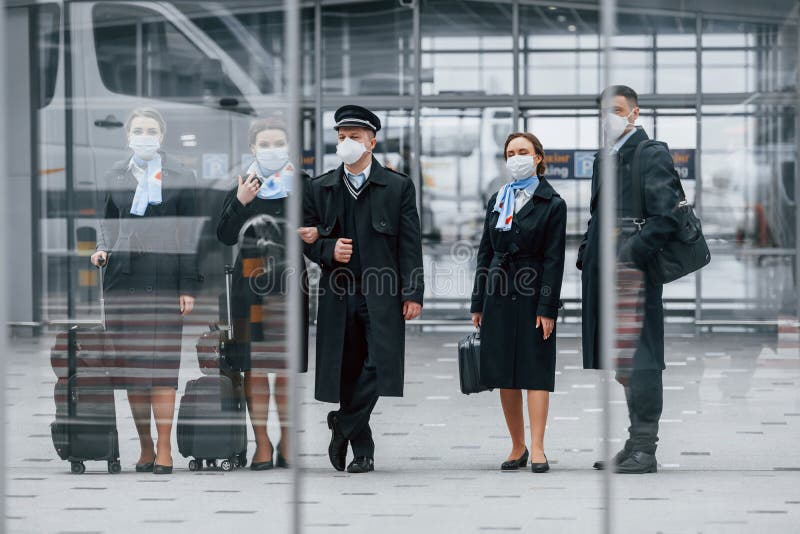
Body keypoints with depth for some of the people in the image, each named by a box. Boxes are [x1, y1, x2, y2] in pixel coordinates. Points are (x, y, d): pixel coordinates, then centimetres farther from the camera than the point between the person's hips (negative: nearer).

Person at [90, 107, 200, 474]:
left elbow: (188, 235, 3)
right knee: (130, 365, 2)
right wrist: (102, 249, -2)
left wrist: (188, 286, -3)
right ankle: (145, 449, 8)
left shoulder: (180, 177, 5)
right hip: (124, 276, 3)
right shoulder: (115, 176, 13)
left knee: (162, 363, -8)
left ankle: (164, 451, -6)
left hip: (164, 278, -3)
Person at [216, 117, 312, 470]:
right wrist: (239, 203, -15)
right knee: (255, 366, -2)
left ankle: (287, 441, 12)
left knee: (288, 366, 3)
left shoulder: (304, 185, 6)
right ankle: (262, 444, 2)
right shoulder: (242, 187, 5)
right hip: (252, 285, 0)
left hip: (291, 285, 0)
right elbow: (225, 237, -1)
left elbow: (320, 227, 12)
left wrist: (316, 234, -10)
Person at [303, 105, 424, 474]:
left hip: (382, 296, -2)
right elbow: (307, 240, 14)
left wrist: (413, 294, -6)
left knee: (378, 364, -15)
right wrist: (329, 250, -9)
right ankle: (362, 450, 14)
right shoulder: (320, 188, 11)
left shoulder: (398, 186, 5)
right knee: (346, 372, 3)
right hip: (339, 294, 2)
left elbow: (410, 245, 1)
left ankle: (342, 428, -3)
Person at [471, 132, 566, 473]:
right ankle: (517, 448, 11)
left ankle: (537, 450, -8)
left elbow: (554, 259, -6)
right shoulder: (496, 201, 12)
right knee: (504, 375, 4)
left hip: (532, 295, -5)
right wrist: (478, 304, 9)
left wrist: (547, 308, -12)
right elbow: (485, 253, 14)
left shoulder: (552, 204, -2)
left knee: (535, 371, -6)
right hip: (499, 294, 5)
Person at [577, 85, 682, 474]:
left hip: (635, 271, -9)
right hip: (607, 274, 9)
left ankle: (644, 450, -7)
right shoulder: (604, 161, 19)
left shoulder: (652, 155, -7)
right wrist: (587, 256, 15)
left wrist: (633, 254, -18)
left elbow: (668, 216, -15)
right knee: (622, 364, 11)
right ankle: (635, 445, 16)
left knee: (636, 359, -9)